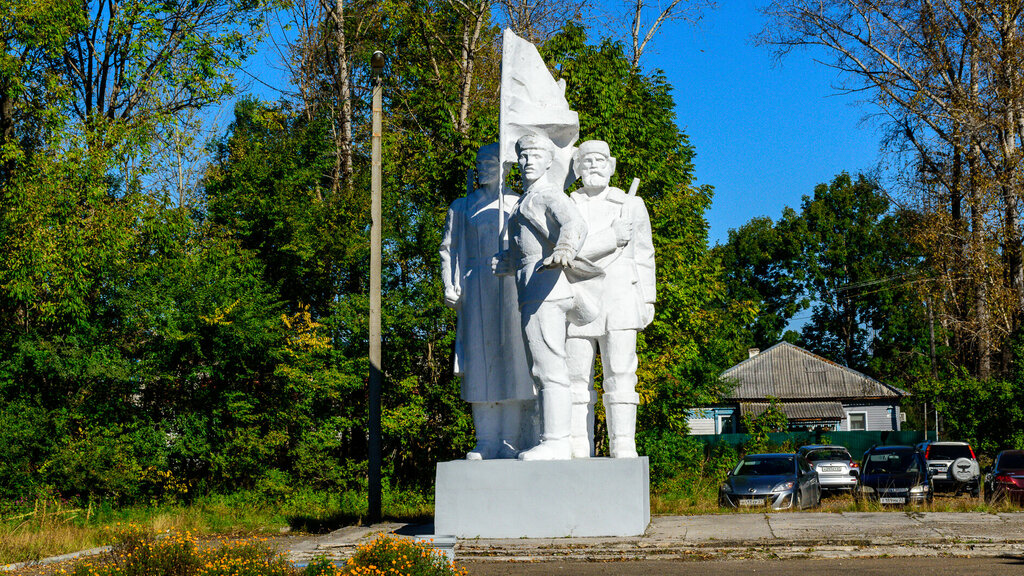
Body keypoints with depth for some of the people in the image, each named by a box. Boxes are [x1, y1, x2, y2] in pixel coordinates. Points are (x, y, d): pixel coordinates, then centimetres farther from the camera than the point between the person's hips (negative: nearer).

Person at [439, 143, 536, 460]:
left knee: (513, 360, -8)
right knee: (482, 361, -3)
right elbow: (449, 248, 16)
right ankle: (487, 442, -1)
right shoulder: (462, 207, 17)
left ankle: (512, 441, -7)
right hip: (476, 290, 1)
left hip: (512, 288, -1)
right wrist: (449, 285, 2)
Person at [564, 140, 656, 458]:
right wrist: (611, 237, -12)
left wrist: (648, 300, 6)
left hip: (619, 301, 0)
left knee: (620, 375, -10)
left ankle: (623, 450, -11)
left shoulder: (632, 205, 16)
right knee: (577, 378, -3)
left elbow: (644, 256, 14)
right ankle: (579, 453, -2)